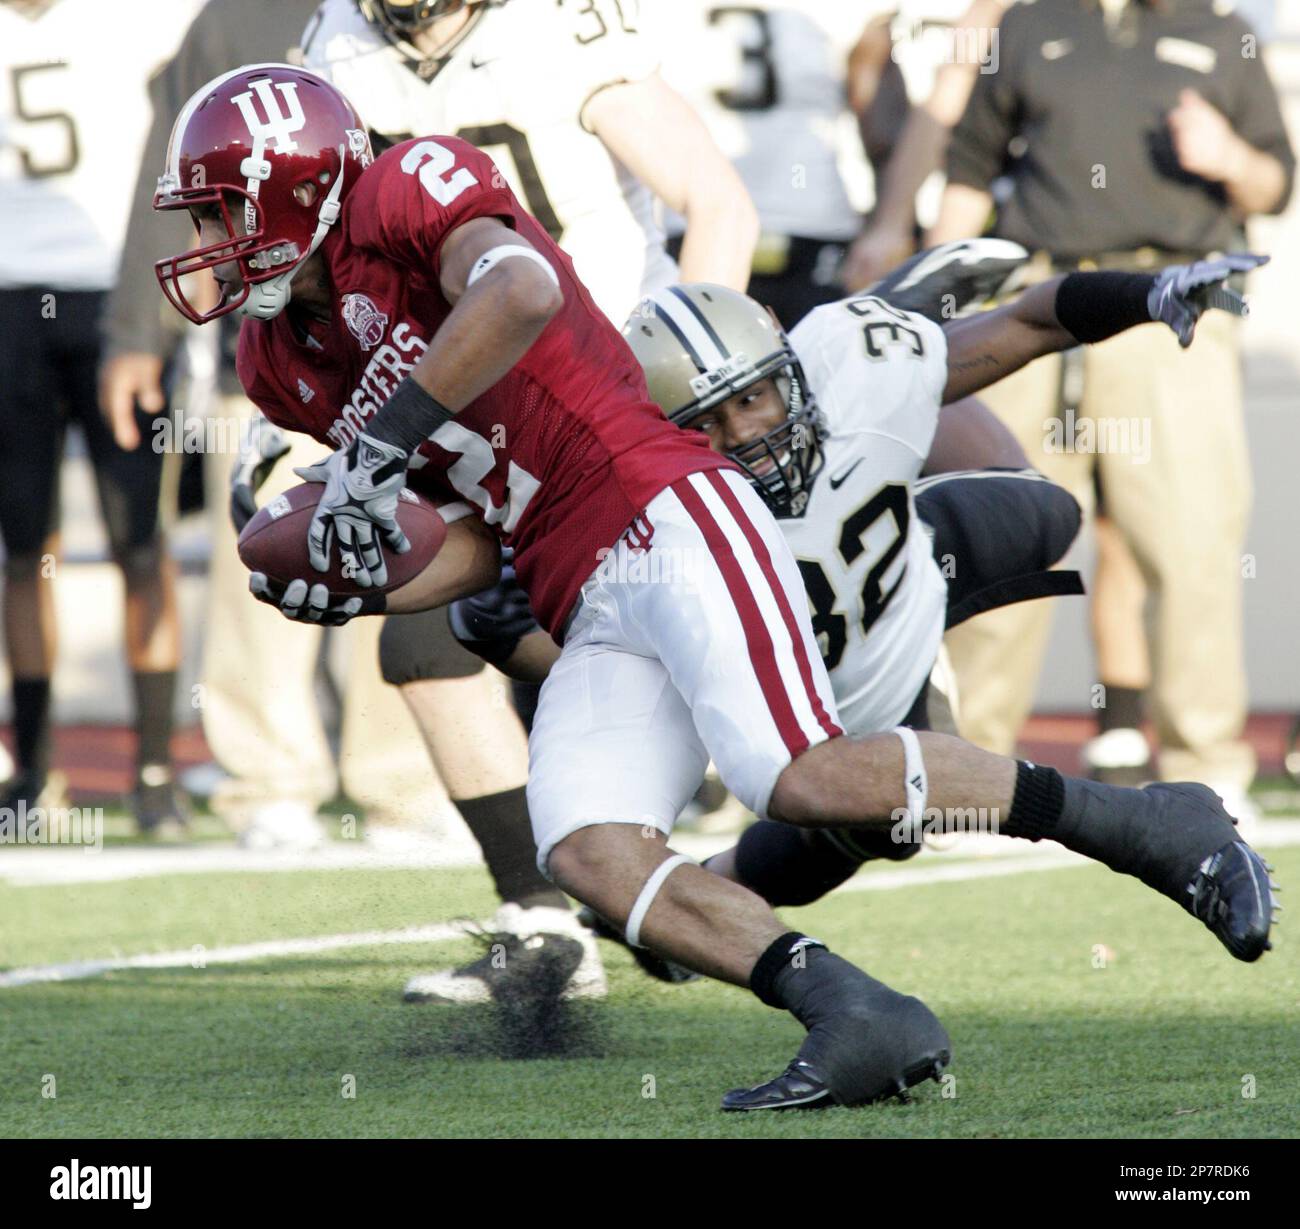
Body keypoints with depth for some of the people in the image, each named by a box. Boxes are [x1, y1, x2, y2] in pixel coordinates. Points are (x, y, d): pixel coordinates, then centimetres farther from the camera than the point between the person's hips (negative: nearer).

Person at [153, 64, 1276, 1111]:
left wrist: (380, 440, -19)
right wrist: (352, 592, 3)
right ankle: (863, 1023, -24)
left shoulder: (403, 195, -2)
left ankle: (1144, 824, -12)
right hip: (591, 619, 8)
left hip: (667, 518, -8)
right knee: (588, 855, -18)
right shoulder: (289, 362, 21)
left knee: (806, 780, -25)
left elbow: (520, 288, -26)